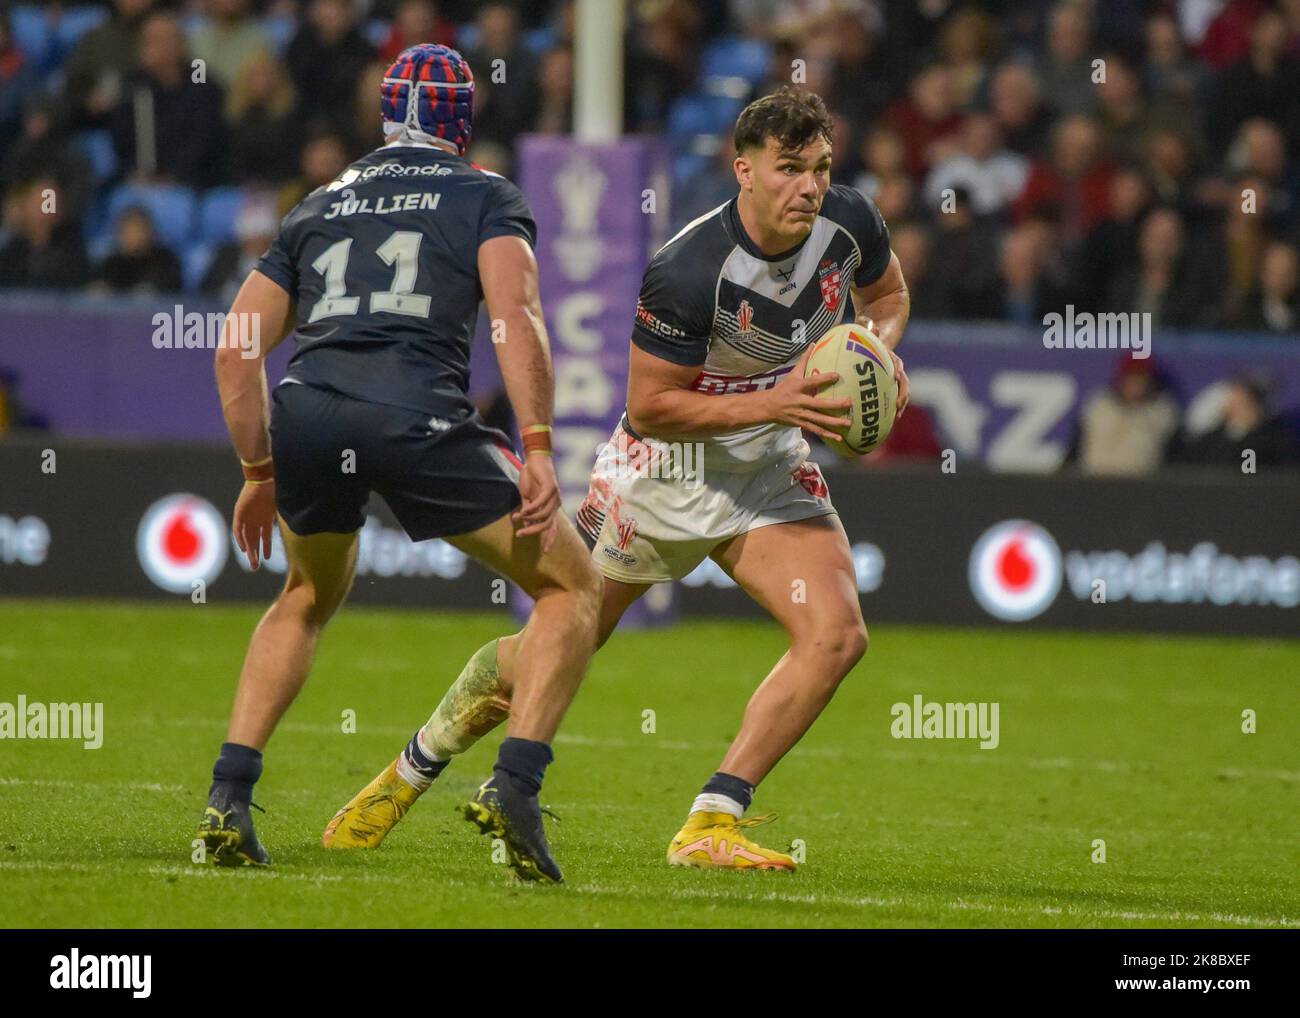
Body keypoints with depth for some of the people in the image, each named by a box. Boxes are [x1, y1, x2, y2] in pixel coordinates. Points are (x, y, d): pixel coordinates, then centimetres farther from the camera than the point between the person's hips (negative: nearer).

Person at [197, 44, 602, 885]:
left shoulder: (318, 207, 29)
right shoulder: (486, 196, 17)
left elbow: (237, 350, 24)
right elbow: (515, 312, -2)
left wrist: (261, 474, 33)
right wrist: (537, 450, -7)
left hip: (305, 415, 4)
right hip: (419, 420, -4)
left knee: (310, 599, 32)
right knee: (574, 588, 11)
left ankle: (229, 802, 19)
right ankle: (514, 790, -6)